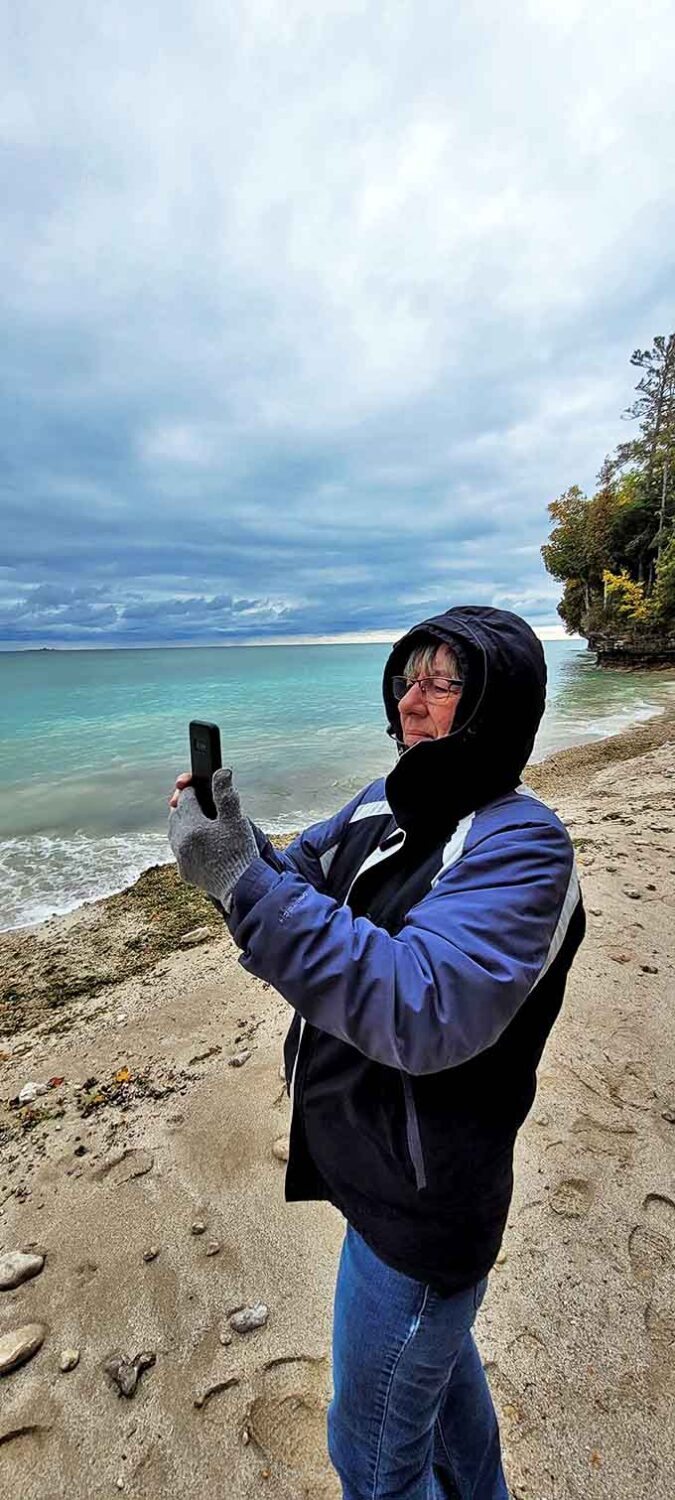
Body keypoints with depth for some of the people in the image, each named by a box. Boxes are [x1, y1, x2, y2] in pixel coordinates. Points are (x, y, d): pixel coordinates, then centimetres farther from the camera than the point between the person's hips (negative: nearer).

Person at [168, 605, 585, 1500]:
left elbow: (423, 1011, -38)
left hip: (422, 1206, -7)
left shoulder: (520, 845, -27)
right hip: (384, 1171, 7)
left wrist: (245, 883, -40)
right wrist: (234, 845, -18)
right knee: (435, 1354, 34)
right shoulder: (384, 806, -3)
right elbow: (302, 883, 2)